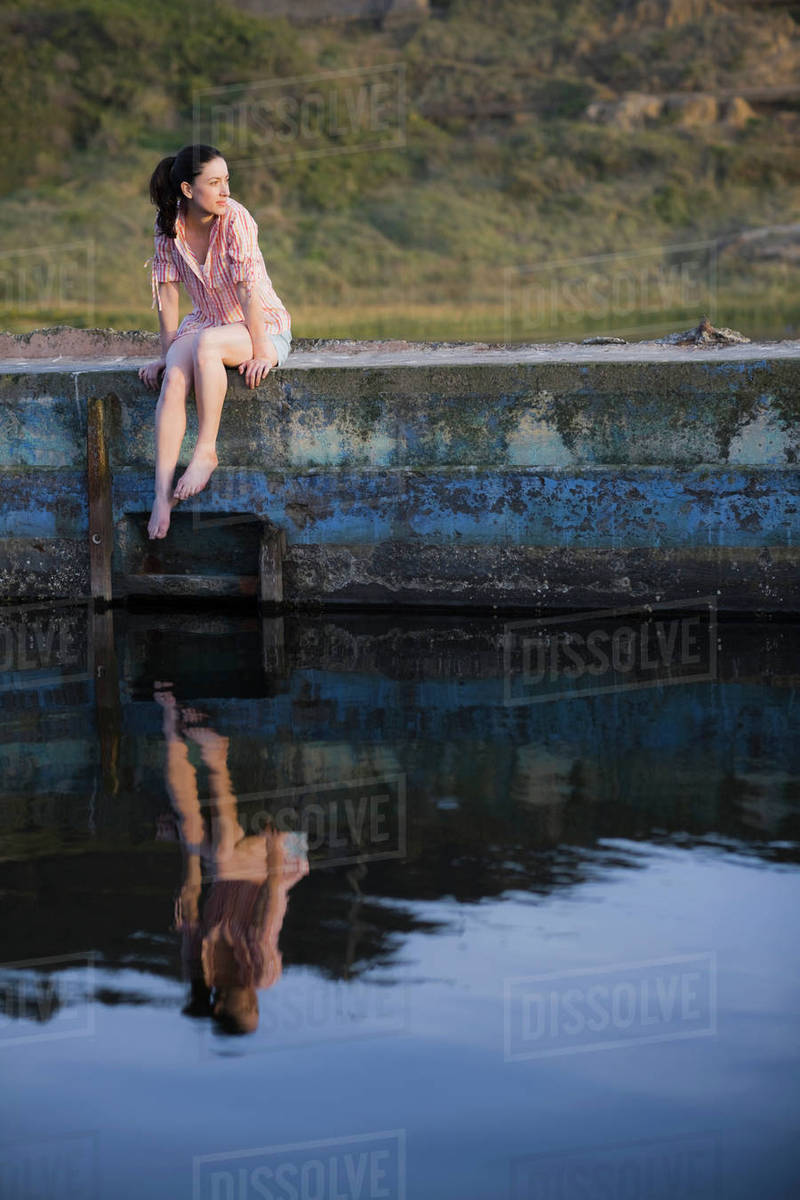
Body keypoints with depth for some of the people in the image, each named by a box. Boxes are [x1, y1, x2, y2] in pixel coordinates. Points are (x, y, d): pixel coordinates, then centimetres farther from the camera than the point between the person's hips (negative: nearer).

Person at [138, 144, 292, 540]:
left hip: (264, 326, -4)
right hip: (206, 323, 4)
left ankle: (206, 452, -24)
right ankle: (162, 493, -33)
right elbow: (168, 289, -1)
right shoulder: (168, 224, -6)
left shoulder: (234, 218, -21)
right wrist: (168, 353, -2)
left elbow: (250, 289, -22)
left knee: (207, 342, -36)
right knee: (174, 376, -27)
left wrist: (260, 351, -23)